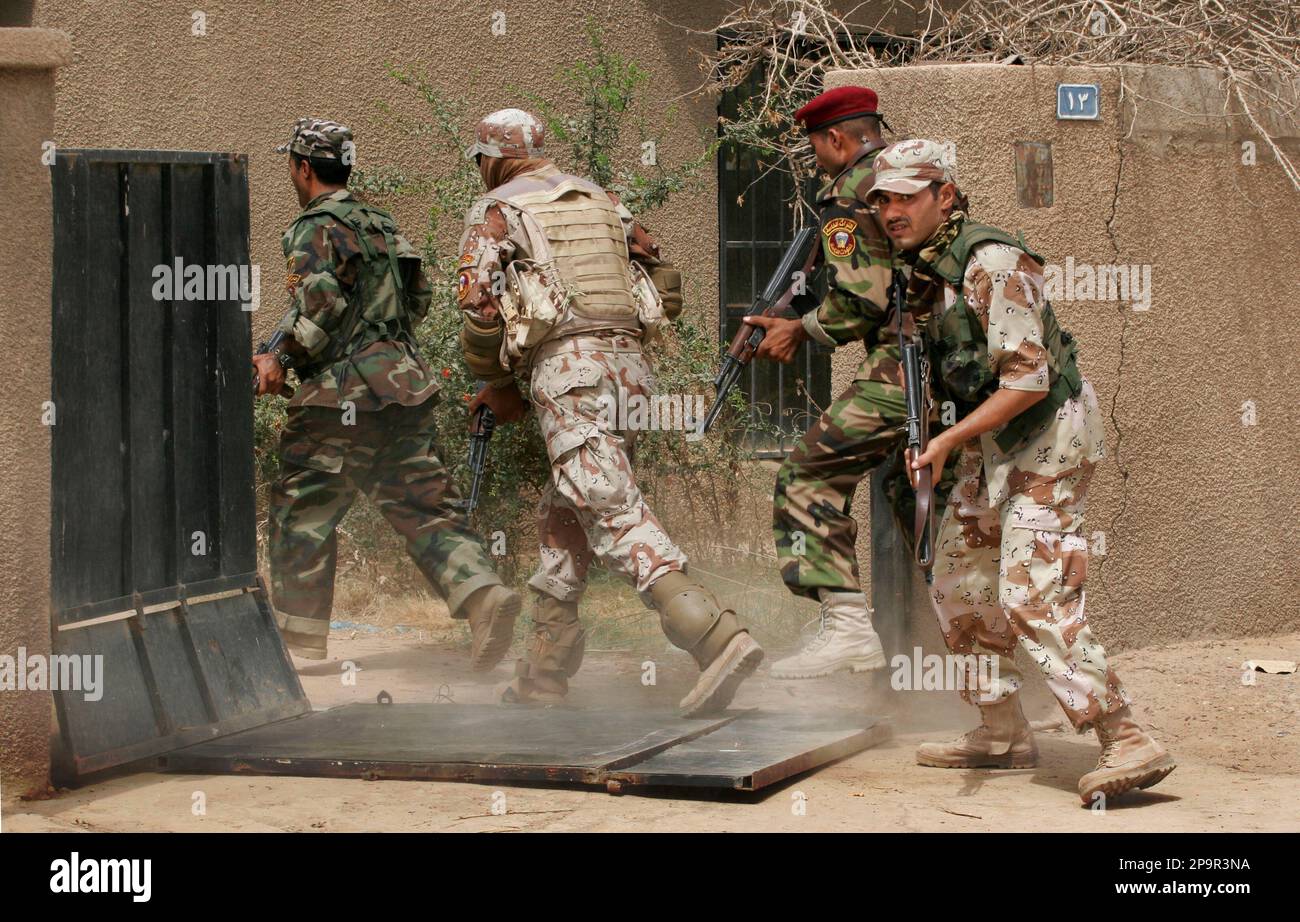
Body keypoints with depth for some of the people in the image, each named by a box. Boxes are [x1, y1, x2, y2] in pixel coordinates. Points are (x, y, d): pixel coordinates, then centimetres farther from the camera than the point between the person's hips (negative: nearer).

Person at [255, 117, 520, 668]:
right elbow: (419, 296, 25)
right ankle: (483, 595, -17)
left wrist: (280, 358, -12)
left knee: (302, 511, 6)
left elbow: (319, 302, -20)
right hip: (405, 384, 7)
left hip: (343, 392, -7)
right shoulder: (383, 224, 19)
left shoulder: (314, 229, -7)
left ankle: (300, 634, 12)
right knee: (424, 505, 4)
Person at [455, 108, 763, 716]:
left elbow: (479, 308, -3)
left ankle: (716, 638, -31)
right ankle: (545, 671, 19)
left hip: (566, 370, -7)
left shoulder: (495, 212, 6)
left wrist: (497, 387, 12)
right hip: (629, 368, 7)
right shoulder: (602, 201, 23)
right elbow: (665, 283, 20)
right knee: (563, 521, 17)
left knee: (615, 518, -15)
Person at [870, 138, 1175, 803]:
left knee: (1033, 597, -18)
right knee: (958, 581, 13)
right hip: (992, 443, 10)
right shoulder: (920, 267, 5)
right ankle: (1002, 736, 23)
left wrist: (949, 441, -27)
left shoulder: (991, 263, -23)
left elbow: (1028, 379, -28)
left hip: (1047, 434, -10)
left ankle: (1130, 745, -19)